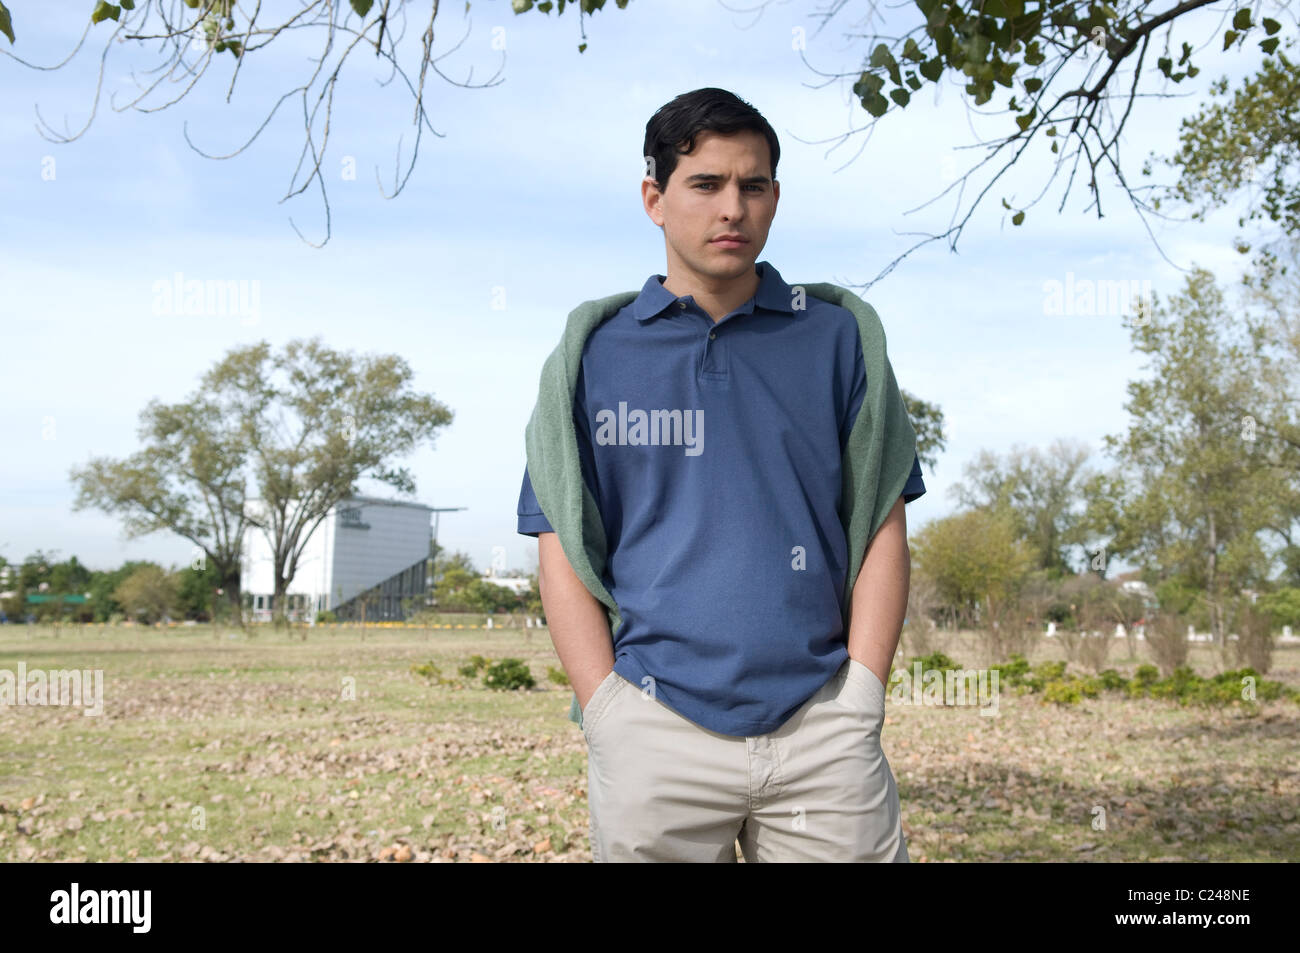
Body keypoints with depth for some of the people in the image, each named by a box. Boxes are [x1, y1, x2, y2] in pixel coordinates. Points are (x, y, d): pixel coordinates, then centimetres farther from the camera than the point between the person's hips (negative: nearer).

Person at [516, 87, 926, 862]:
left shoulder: (835, 338, 9)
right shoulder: (595, 355, 7)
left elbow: (884, 531, 7)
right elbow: (563, 551, 4)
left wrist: (860, 699, -4)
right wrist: (612, 720, -6)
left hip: (820, 726, 1)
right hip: (657, 730, 0)